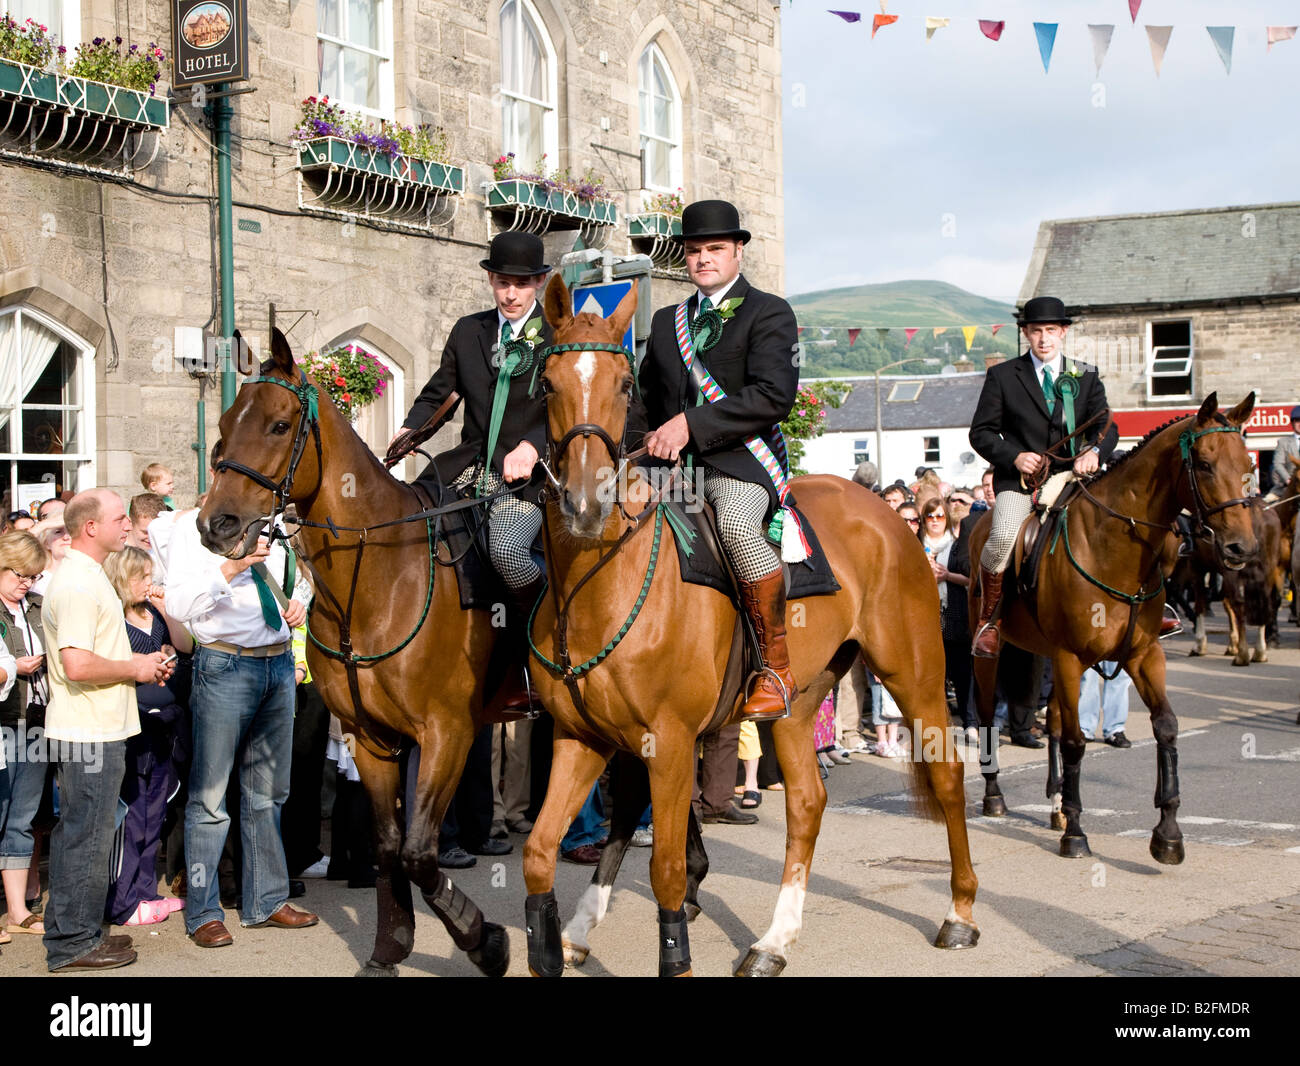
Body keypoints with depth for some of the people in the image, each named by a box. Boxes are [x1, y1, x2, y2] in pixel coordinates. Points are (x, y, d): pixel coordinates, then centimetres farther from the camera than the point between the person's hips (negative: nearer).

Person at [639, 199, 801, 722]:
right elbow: (648, 396, 35)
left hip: (741, 462, -7)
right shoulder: (666, 321, 24)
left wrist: (691, 423, -18)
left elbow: (774, 394, -12)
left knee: (736, 526, -38)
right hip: (674, 463, 7)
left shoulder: (769, 313, 4)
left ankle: (778, 669, -24)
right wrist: (658, 438, 11)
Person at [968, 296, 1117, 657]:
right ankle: (988, 618, -11)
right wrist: (1014, 457, -12)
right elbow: (981, 432, 6)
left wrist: (1094, 452, -16)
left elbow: (1106, 428, 8)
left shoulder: (1086, 377, 14)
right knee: (1004, 537, -31)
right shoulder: (1003, 376, 7)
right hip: (1019, 480, -2)